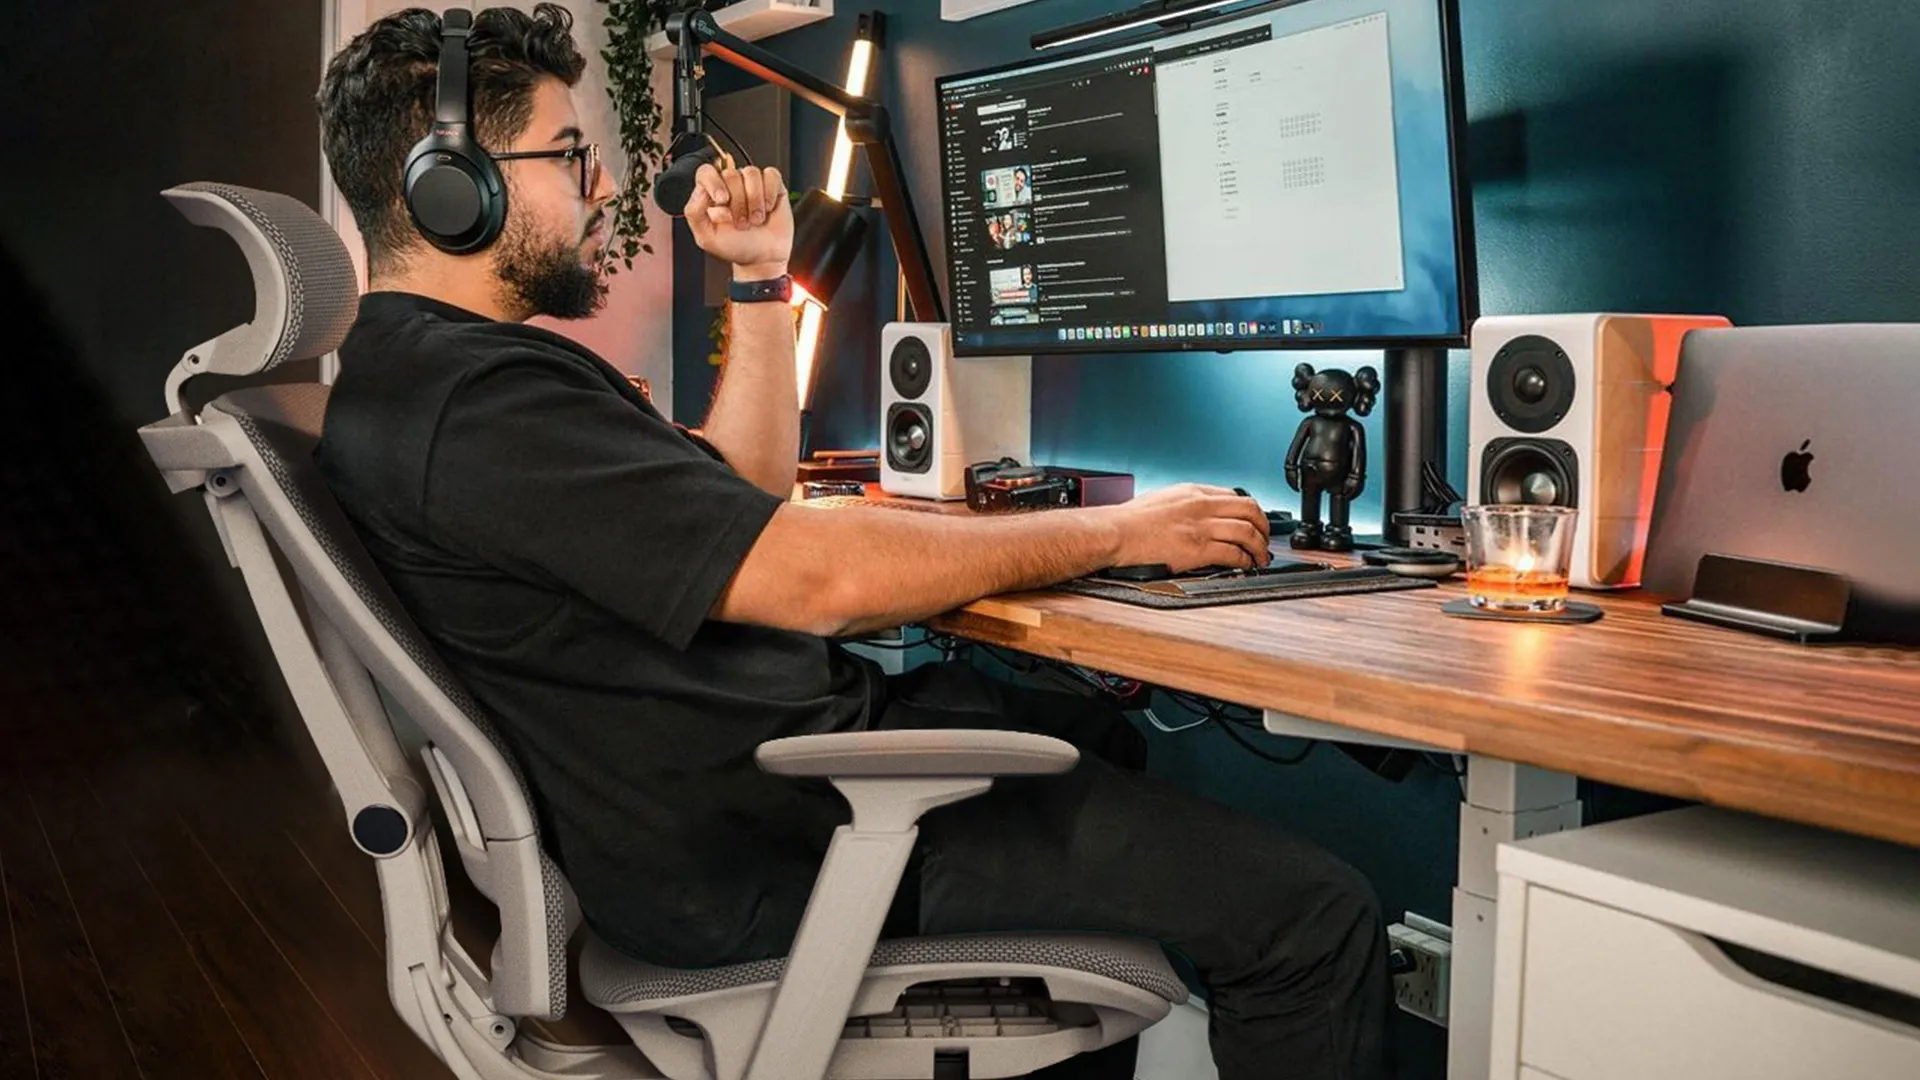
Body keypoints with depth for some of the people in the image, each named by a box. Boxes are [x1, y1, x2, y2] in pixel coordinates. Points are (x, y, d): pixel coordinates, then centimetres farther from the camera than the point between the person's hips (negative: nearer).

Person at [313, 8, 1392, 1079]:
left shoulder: (425, 369, 13)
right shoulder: (475, 404, -23)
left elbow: (744, 490, 18)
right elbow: (819, 574, -27)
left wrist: (761, 279, 10)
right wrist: (1120, 529, -16)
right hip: (762, 840, -11)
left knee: (1103, 732, 30)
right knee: (1315, 916, -11)